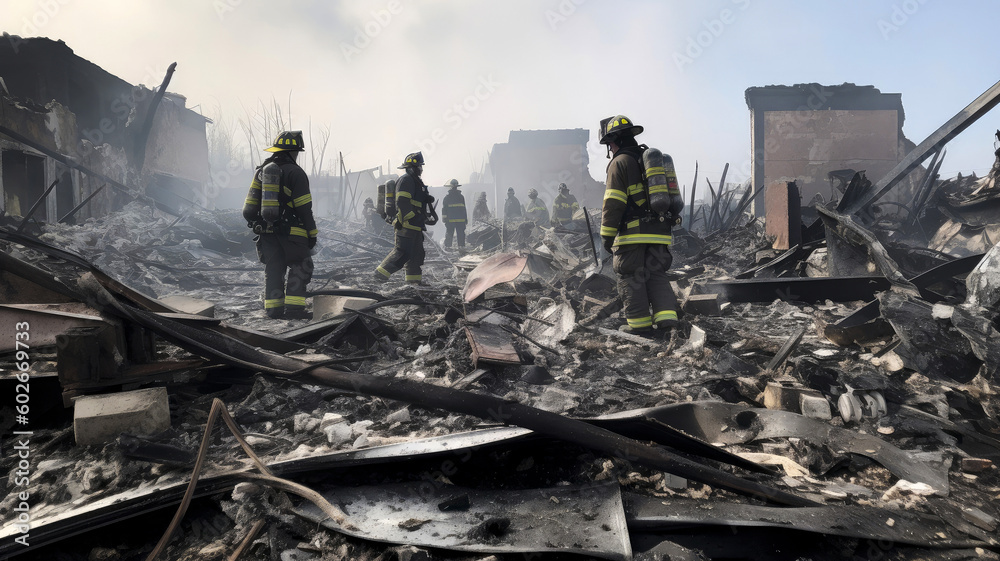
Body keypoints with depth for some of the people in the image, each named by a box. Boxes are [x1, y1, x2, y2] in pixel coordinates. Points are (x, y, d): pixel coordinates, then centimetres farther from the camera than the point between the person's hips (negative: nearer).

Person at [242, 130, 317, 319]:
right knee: (299, 267, 5)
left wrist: (255, 223, 19)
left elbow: (250, 207, 11)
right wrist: (312, 234, -6)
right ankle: (293, 307, -3)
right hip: (291, 231, -6)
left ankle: (273, 308, 10)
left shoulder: (261, 170, 13)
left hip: (266, 231, 6)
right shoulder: (295, 173, -6)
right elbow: (304, 208, -11)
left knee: (273, 268, 12)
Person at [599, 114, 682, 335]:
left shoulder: (620, 163, -6)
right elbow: (667, 196, 22)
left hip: (632, 234, -7)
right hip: (659, 233, 7)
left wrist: (607, 236, -8)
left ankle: (640, 323, 5)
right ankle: (666, 317, 0)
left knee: (631, 278, 2)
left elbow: (613, 203, -13)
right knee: (657, 276, 11)